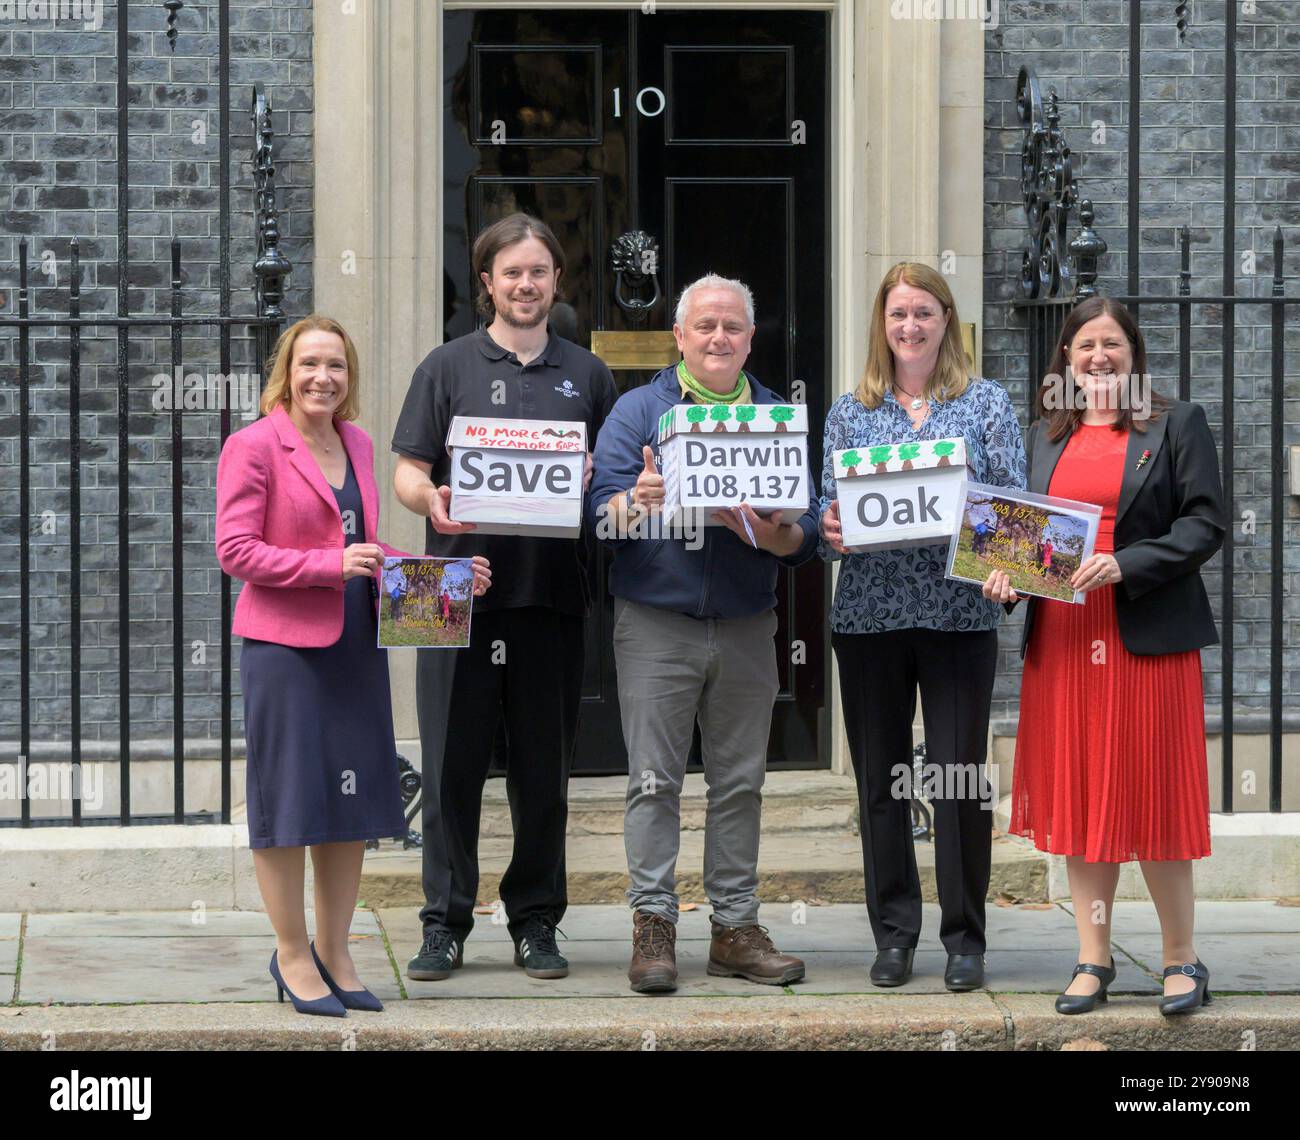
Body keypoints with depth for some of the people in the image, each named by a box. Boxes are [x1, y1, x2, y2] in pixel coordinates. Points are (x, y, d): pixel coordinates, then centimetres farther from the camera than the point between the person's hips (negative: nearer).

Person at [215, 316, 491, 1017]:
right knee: (289, 800, 0)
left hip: (356, 644, 7)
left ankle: (332, 953, 19)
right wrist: (331, 565, -19)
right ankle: (291, 954, 11)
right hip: (285, 645, -6)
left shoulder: (357, 445, 14)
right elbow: (235, 551, -12)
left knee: (351, 801, 9)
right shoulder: (253, 446, -7)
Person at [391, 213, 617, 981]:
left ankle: (537, 923, 13)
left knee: (544, 768, 5)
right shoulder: (449, 367, 7)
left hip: (550, 595, 2)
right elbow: (407, 472, 4)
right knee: (453, 765, -2)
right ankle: (445, 924, 5)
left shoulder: (587, 376, 14)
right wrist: (432, 501, -19)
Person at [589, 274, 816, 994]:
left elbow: (807, 525, 4)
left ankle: (735, 927, 11)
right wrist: (639, 501, -25)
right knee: (654, 779, -4)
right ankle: (652, 925, -1)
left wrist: (772, 535, -17)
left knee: (740, 782, 6)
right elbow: (601, 511, -4)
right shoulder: (639, 410, 6)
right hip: (656, 622, -3)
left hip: (747, 627, 3)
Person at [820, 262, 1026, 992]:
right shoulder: (850, 413, 11)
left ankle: (965, 938, 6)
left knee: (961, 779, -4)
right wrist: (830, 529, -12)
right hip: (870, 614, 2)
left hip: (960, 613, -2)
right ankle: (894, 934, 15)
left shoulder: (987, 404, 6)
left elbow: (1016, 504, 2)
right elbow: (830, 507, 9)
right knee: (881, 779, 6)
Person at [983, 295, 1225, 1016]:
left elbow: (1205, 524, -6)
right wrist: (1004, 574, -2)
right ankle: (1093, 959, 13)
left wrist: (1125, 565, -17)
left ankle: (1181, 958, 9)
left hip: (1147, 637, -4)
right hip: (1060, 640, 4)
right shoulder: (1045, 434, 14)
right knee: (1079, 795, 6)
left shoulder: (1176, 425, 1)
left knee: (1151, 795, -3)